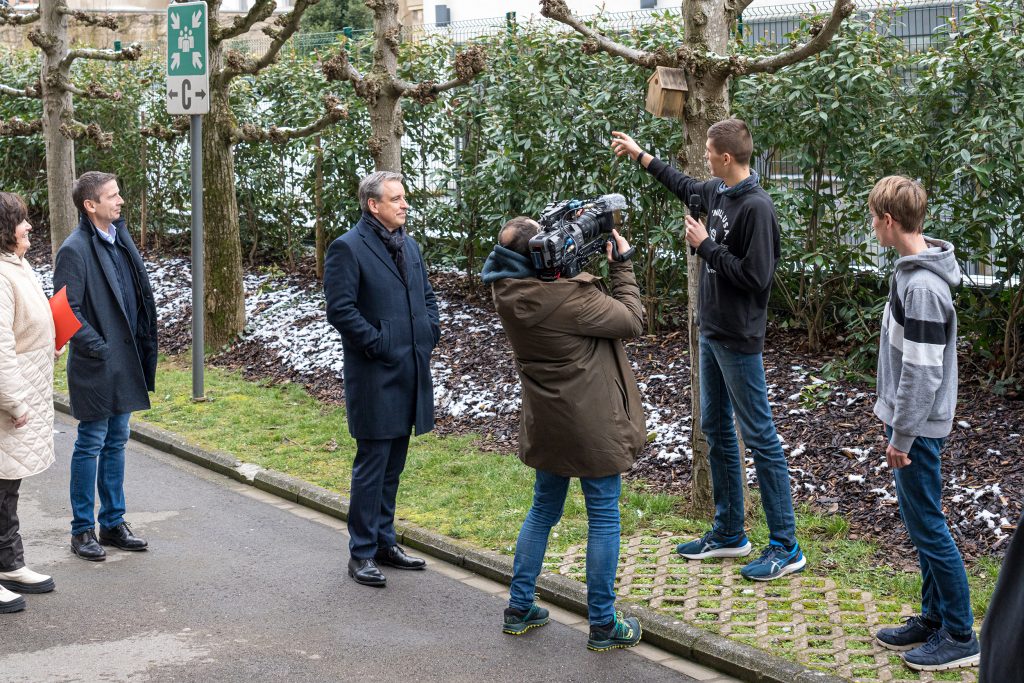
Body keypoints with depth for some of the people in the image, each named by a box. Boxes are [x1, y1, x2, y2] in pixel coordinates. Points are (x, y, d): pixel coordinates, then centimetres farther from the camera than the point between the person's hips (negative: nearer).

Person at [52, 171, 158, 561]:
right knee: (91, 445, 2)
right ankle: (82, 530, 12)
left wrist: (143, 345, 10)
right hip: (96, 367, -8)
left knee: (116, 443, 15)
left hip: (125, 364, 8)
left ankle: (113, 523, 25)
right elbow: (67, 310, -17)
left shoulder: (120, 239, 10)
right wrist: (98, 348, -18)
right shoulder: (75, 250, -15)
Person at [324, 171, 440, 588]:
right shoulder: (348, 248, -10)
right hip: (375, 376, -8)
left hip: (411, 372, 8)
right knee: (372, 465, -4)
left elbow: (427, 296, 24)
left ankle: (384, 542, 26)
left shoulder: (409, 246, 15)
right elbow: (340, 309, -16)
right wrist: (378, 344, -16)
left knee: (393, 464, 15)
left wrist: (431, 333, 8)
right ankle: (362, 554, 5)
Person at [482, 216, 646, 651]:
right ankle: (603, 625, 14)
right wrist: (621, 264, -7)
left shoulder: (509, 292, -6)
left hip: (547, 425, 7)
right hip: (592, 425, -7)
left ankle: (518, 608, 27)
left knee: (543, 510, 21)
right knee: (603, 518, 6)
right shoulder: (567, 298, -27)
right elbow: (632, 322, -14)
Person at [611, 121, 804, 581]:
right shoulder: (717, 192, 6)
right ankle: (728, 533, 28)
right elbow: (684, 186, 29)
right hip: (711, 332, 10)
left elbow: (756, 277, -24)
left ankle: (785, 547, 2)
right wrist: (640, 155, 34)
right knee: (716, 430, 16)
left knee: (759, 436, -5)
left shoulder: (756, 207, -20)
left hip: (739, 340, -10)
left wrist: (706, 247, -17)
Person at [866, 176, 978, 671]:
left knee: (927, 526, -1)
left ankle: (960, 636, 9)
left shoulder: (923, 287, -24)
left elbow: (922, 372, -23)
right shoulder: (911, 269, 7)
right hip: (909, 420, 10)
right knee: (920, 523, 17)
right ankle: (933, 617, 27)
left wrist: (903, 436, -18)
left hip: (918, 427, -10)